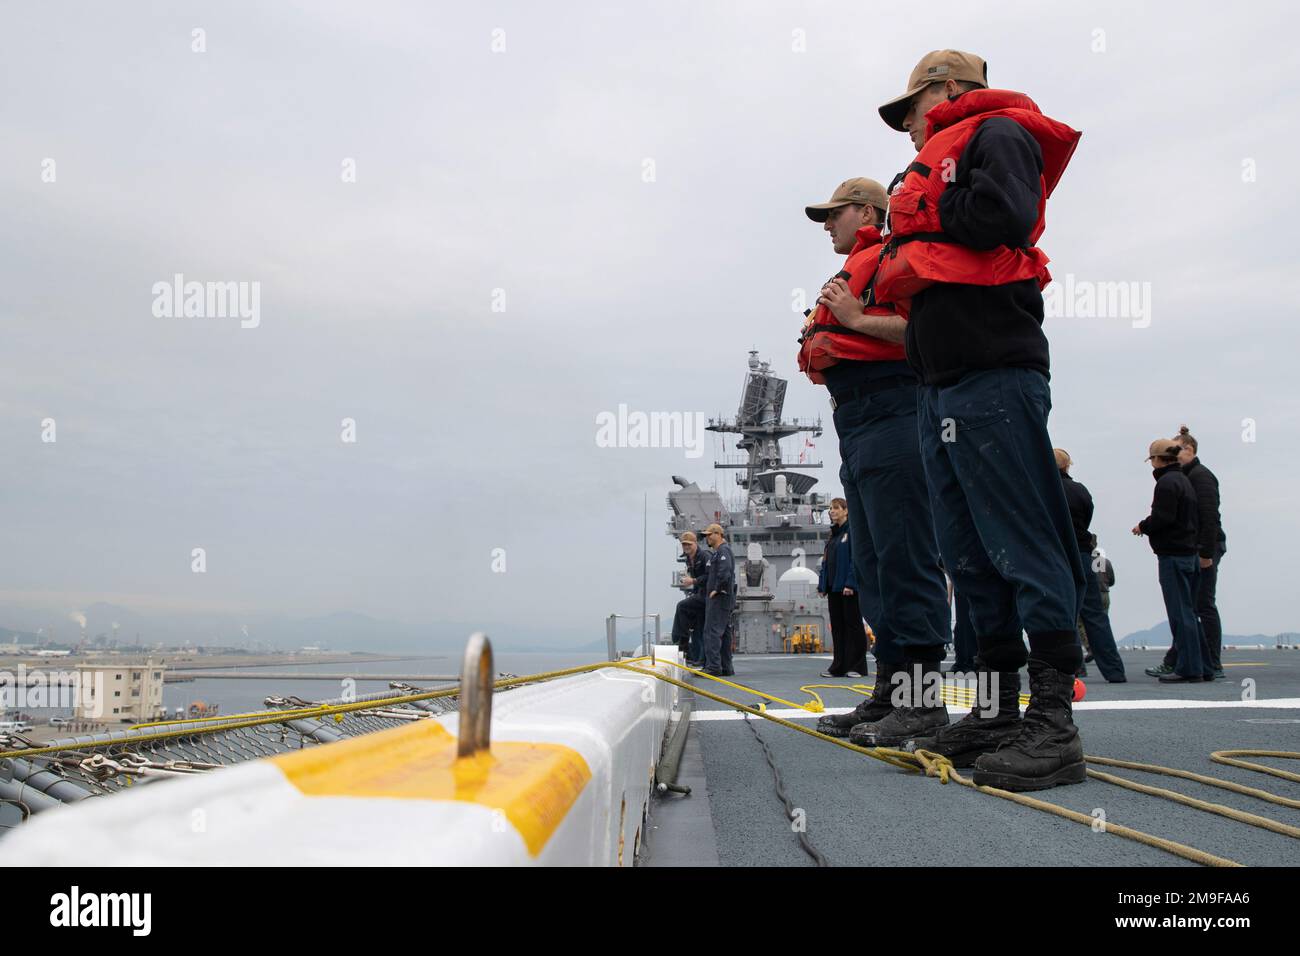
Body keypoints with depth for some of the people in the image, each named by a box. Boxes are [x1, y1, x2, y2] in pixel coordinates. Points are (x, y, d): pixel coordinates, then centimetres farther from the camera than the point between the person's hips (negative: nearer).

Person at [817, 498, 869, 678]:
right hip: (833, 587, 8)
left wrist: (850, 583, -21)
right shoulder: (833, 534, 17)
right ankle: (839, 666, 13)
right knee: (837, 626, 8)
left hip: (849, 588, -8)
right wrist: (822, 585, 12)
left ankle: (857, 666, 2)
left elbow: (856, 558, -15)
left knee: (853, 623, -3)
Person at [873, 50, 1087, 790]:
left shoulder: (997, 133, 5)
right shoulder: (941, 161, 30)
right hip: (943, 388, 9)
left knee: (1025, 547, -10)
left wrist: (921, 211, -3)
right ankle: (1004, 713, 14)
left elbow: (1005, 214, -16)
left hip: (995, 376, -9)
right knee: (972, 556, 8)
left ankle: (1055, 724, -7)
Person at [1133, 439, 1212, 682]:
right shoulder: (1184, 480, 19)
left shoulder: (1166, 482, -12)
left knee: (1180, 612, -7)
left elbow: (1162, 518, -19)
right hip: (1189, 551, 10)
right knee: (1188, 611, 14)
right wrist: (1148, 526, 18)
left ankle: (1189, 669, -6)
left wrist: (1143, 526, -3)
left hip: (1172, 555, -10)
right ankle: (1203, 668, 17)